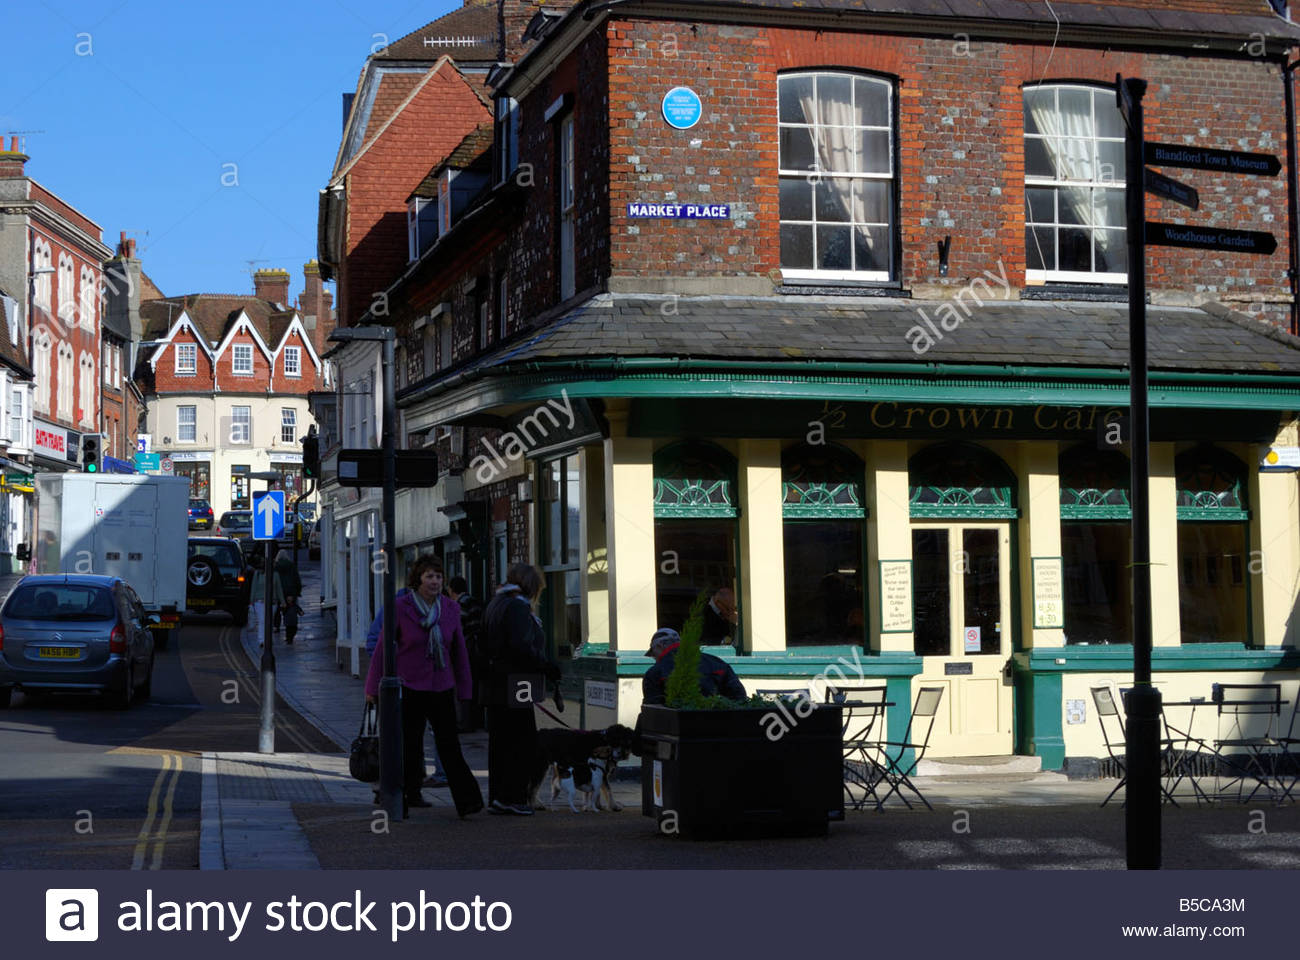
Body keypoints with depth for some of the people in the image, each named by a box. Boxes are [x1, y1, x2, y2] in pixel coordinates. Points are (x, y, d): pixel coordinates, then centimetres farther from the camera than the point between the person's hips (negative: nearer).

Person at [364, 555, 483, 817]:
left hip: (442, 688, 2)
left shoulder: (450, 608, 3)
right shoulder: (400, 607, -7)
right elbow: (381, 648, -1)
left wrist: (463, 688, 11)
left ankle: (467, 801, -12)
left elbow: (459, 650, 10)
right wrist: (373, 687, 2)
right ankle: (410, 794, 21)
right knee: (410, 746, 6)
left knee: (450, 746, -5)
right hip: (410, 687, -2)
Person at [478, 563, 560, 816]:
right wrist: (548, 666, -12)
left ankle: (497, 797, 15)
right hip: (513, 686, -9)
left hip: (494, 684, 9)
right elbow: (521, 647, -23)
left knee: (499, 742, 12)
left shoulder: (495, 604, 16)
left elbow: (483, 645, 18)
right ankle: (512, 797, -4)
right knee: (523, 742, -3)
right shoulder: (518, 606, -13)